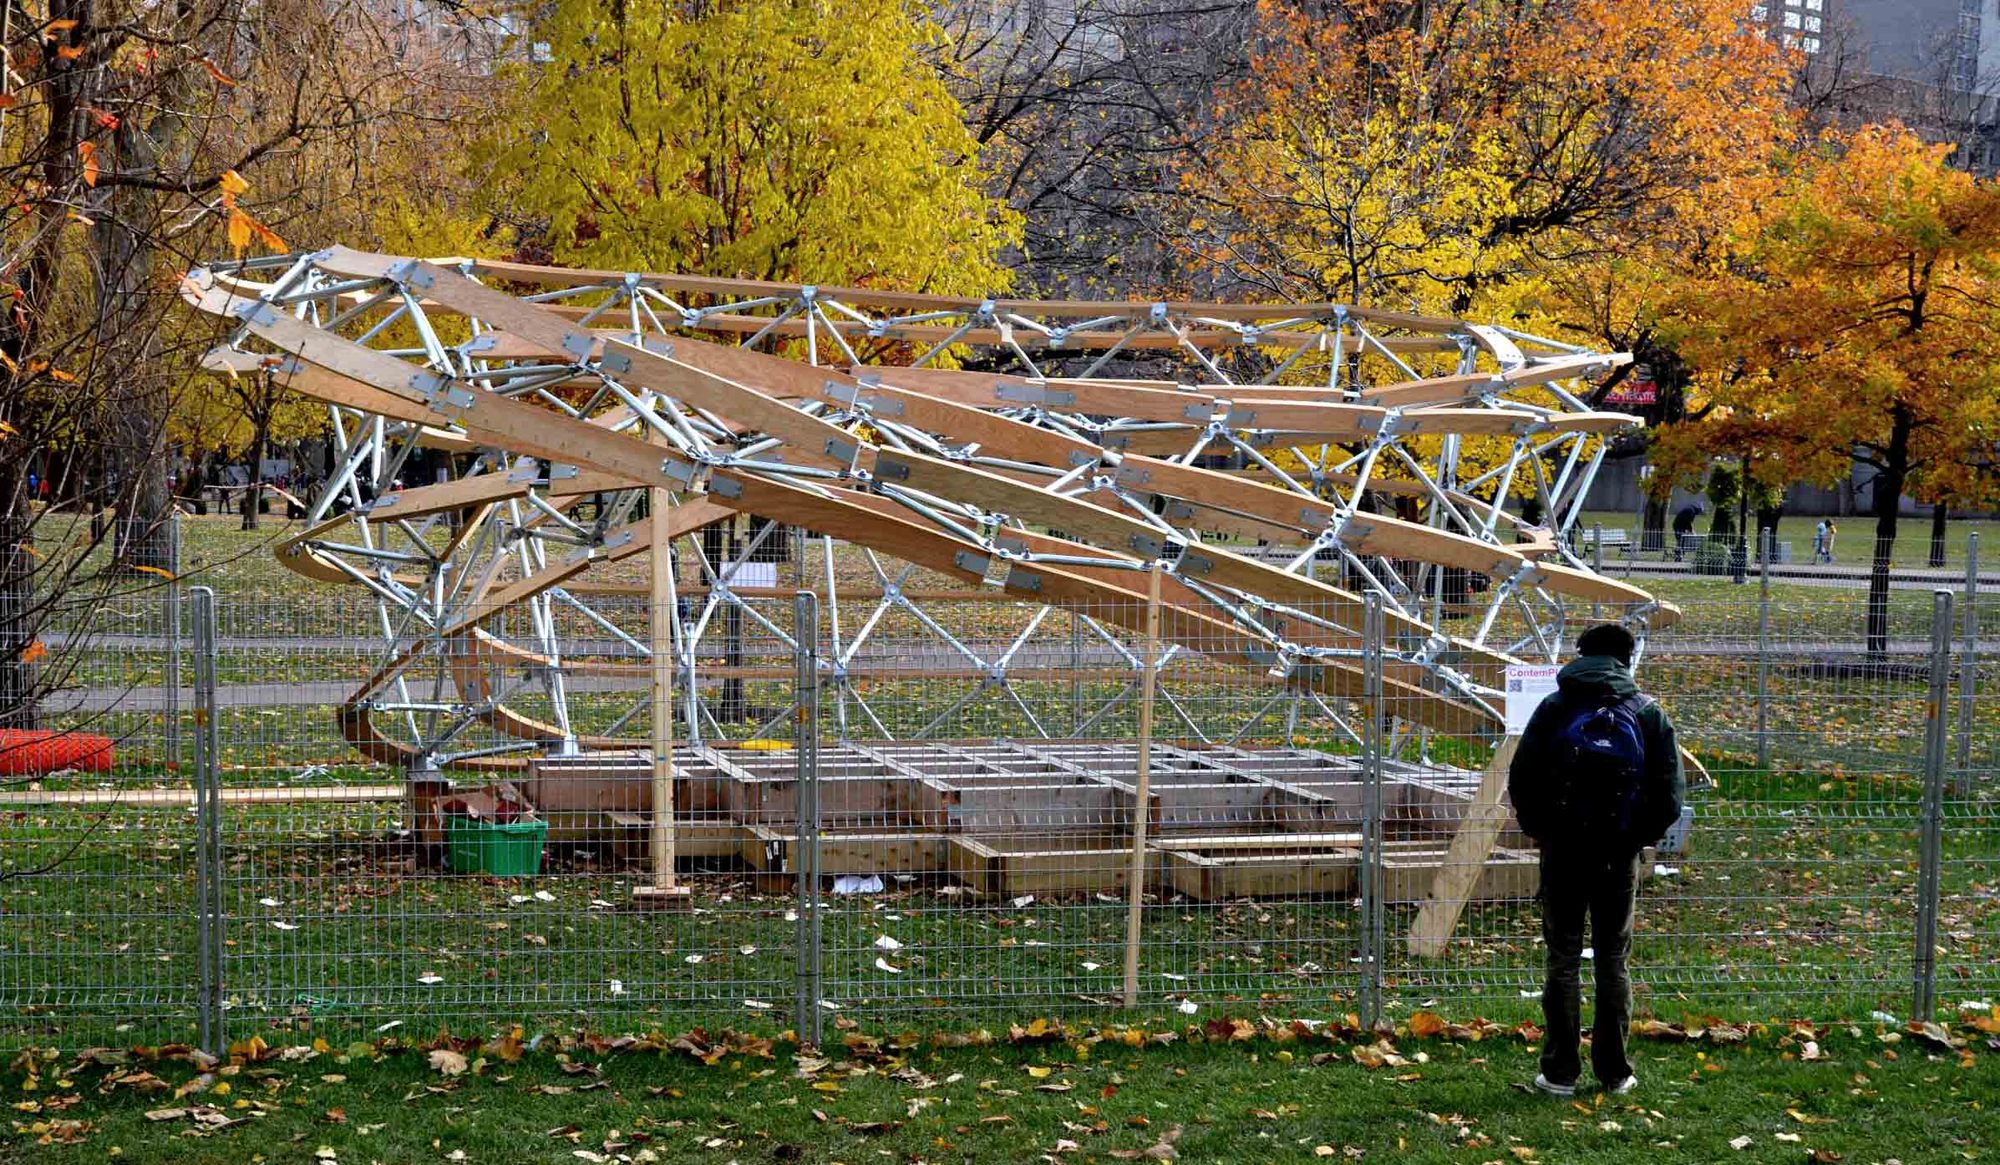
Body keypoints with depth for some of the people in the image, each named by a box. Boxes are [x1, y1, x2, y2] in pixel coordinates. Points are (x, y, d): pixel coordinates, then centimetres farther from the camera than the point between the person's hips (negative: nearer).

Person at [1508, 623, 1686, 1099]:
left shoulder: (1553, 708, -1)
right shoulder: (1648, 714, 0)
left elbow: (1521, 779, -3)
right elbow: (1671, 791, -1)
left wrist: (1538, 830, 10)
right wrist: (1641, 835, 11)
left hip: (1563, 852, -1)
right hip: (1620, 857, 1)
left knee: (1563, 960, 6)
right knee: (1613, 960, 10)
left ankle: (1560, 1073, 6)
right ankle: (1615, 1073, 12)